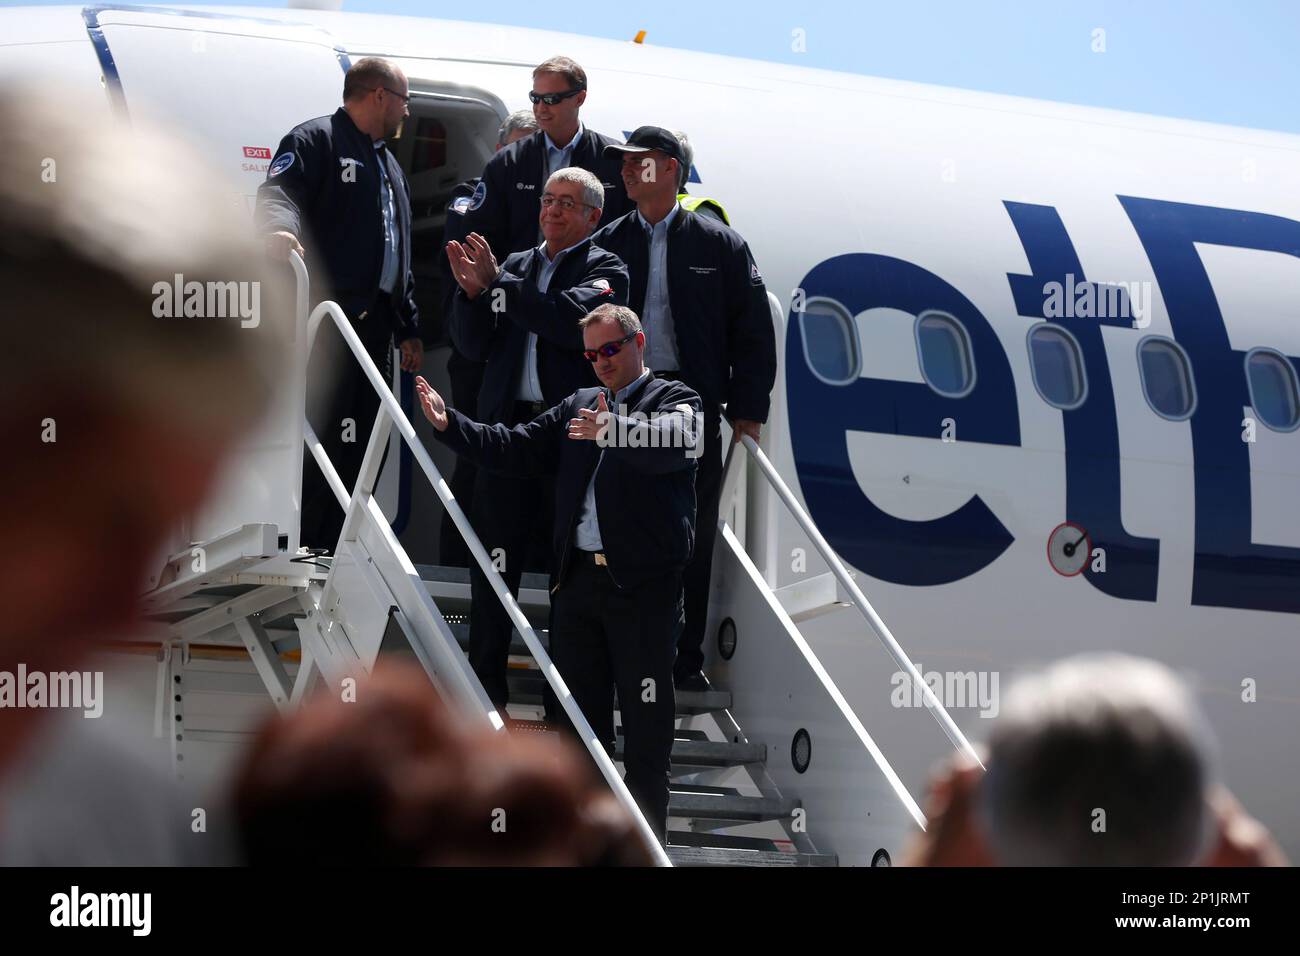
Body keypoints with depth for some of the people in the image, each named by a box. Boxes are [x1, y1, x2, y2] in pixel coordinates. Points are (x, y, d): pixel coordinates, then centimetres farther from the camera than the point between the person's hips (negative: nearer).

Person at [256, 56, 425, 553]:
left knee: (359, 441, 8)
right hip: (326, 317, -9)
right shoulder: (315, 141, -1)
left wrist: (409, 328, 24)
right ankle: (303, 547, -14)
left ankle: (338, 546, 14)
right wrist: (280, 228, -40)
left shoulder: (389, 167, 28)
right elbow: (277, 192, -18)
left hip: (373, 321, 9)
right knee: (322, 433, -14)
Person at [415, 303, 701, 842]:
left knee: (647, 715, -1)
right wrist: (450, 426, 1)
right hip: (578, 580, 6)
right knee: (580, 711, 11)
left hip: (643, 584, -6)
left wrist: (616, 431, -42)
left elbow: (674, 443, -23)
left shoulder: (674, 400, 0)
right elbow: (513, 450, 15)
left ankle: (647, 836, 6)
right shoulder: (579, 407, 19)